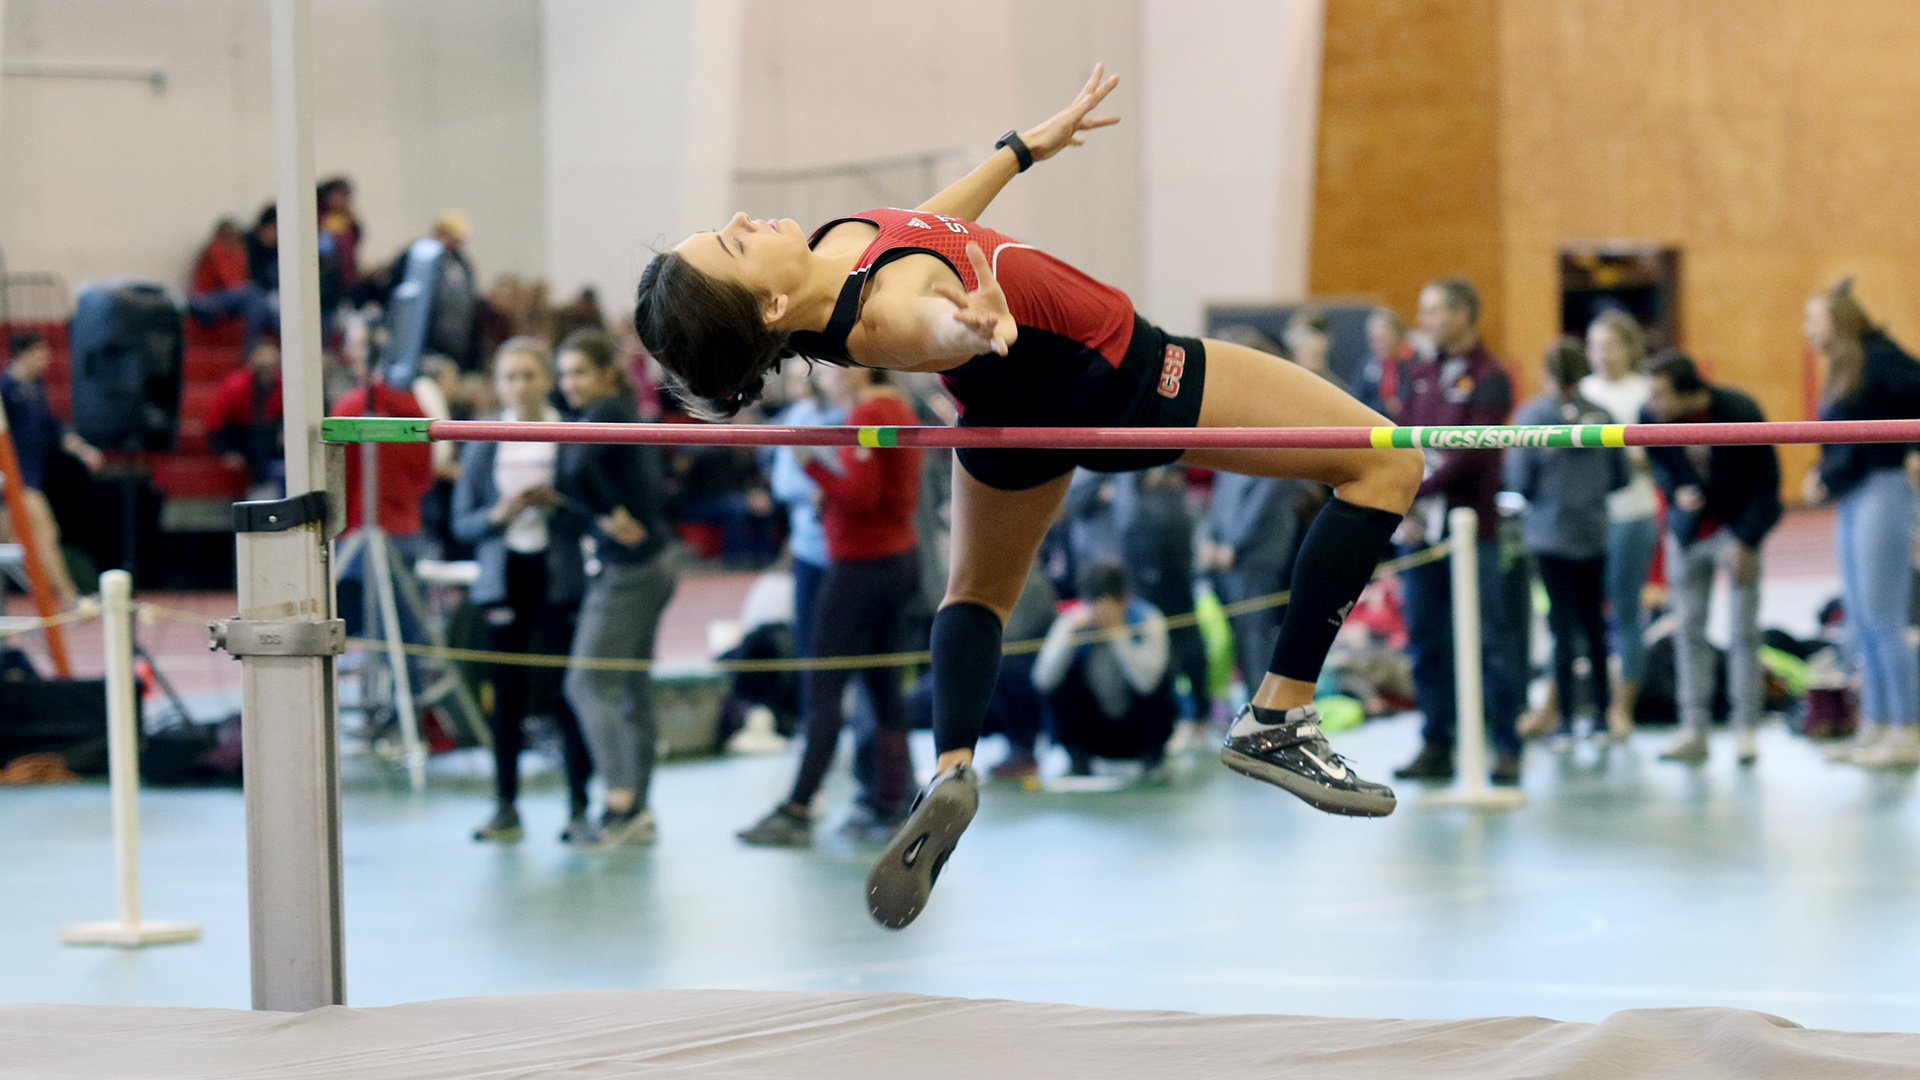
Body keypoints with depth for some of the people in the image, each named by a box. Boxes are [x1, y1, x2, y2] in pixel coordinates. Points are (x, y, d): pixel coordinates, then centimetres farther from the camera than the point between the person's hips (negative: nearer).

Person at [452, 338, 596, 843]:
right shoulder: (483, 443, 7)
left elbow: (591, 515, -1)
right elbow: (462, 521, 6)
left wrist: (555, 503, -18)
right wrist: (499, 514, -13)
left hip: (558, 578, -2)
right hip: (502, 576, 2)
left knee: (566, 692, -5)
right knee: (507, 695, 4)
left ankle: (579, 810, -1)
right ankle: (506, 807, 10)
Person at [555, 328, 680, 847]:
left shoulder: (604, 415, -14)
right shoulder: (626, 413, 14)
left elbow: (570, 472, -29)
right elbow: (658, 483, 23)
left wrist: (606, 515, -16)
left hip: (627, 567, -10)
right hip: (657, 557, 10)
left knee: (588, 684, -10)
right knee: (631, 690, 12)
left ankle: (623, 803, -17)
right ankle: (638, 813, 14)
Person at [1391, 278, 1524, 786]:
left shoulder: (1489, 378, -4)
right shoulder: (1418, 375, 14)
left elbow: (1471, 454, -13)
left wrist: (1417, 492, -15)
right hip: (1420, 531, 6)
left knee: (1489, 641, -5)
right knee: (1426, 642, 6)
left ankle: (1505, 748, -2)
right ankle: (1436, 747, 12)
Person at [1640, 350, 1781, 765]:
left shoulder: (1740, 415, -21)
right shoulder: (1651, 418, -13)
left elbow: (1767, 481, -11)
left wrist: (1745, 541, -17)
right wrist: (1676, 492, -16)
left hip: (1737, 530, -3)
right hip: (1688, 531, 3)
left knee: (1744, 630, -5)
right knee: (1689, 631, 0)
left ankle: (1746, 729, 0)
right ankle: (1693, 730, 3)